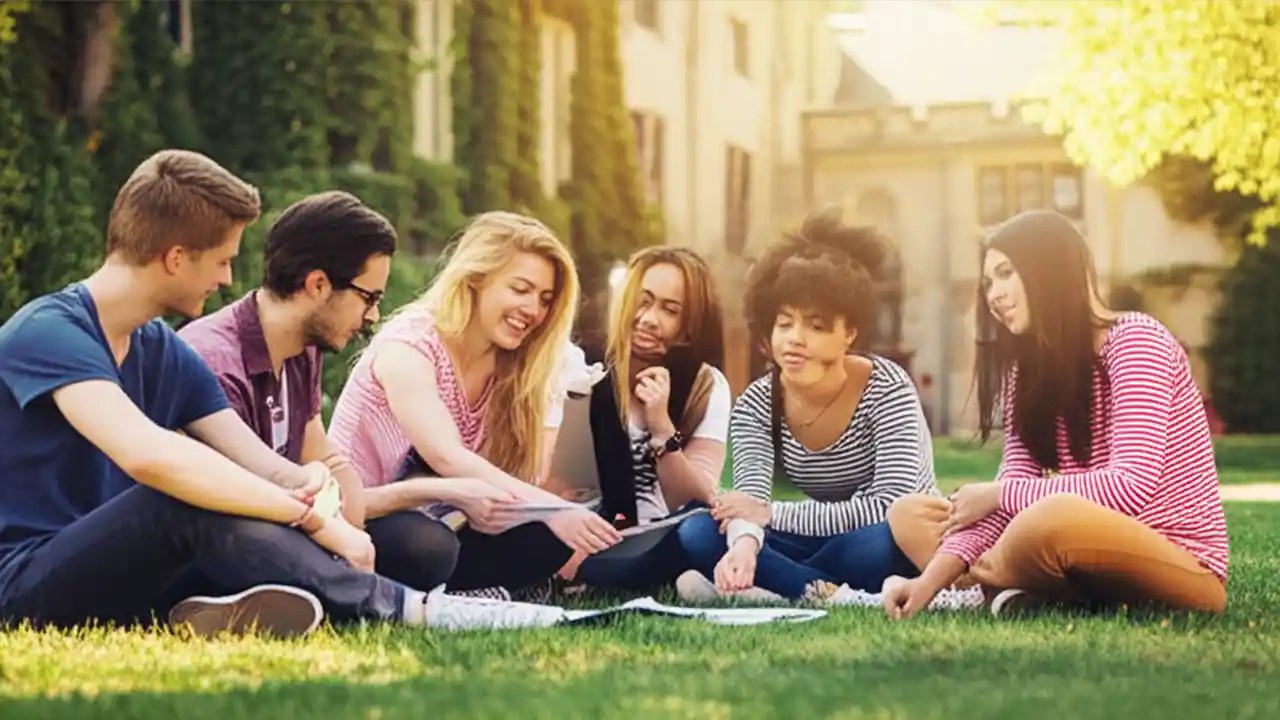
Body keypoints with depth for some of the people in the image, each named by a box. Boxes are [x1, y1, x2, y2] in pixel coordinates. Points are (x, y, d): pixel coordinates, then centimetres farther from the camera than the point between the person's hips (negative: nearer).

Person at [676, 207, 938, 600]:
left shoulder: (887, 390, -19)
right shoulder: (755, 406, -8)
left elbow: (892, 506, -30)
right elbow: (750, 499, -24)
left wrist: (772, 512, -30)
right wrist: (744, 543, -49)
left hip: (906, 544, -4)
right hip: (826, 541, 5)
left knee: (876, 543, -40)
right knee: (697, 534, -19)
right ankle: (827, 594, -33)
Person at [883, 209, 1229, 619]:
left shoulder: (1135, 341, -12)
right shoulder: (1029, 370, 11)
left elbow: (1132, 487, -23)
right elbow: (1013, 503, 1)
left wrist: (998, 494, -15)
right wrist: (932, 578, -15)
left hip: (1185, 568, -8)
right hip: (1095, 556, 8)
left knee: (1055, 517, -39)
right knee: (909, 515, 3)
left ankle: (982, 575, -8)